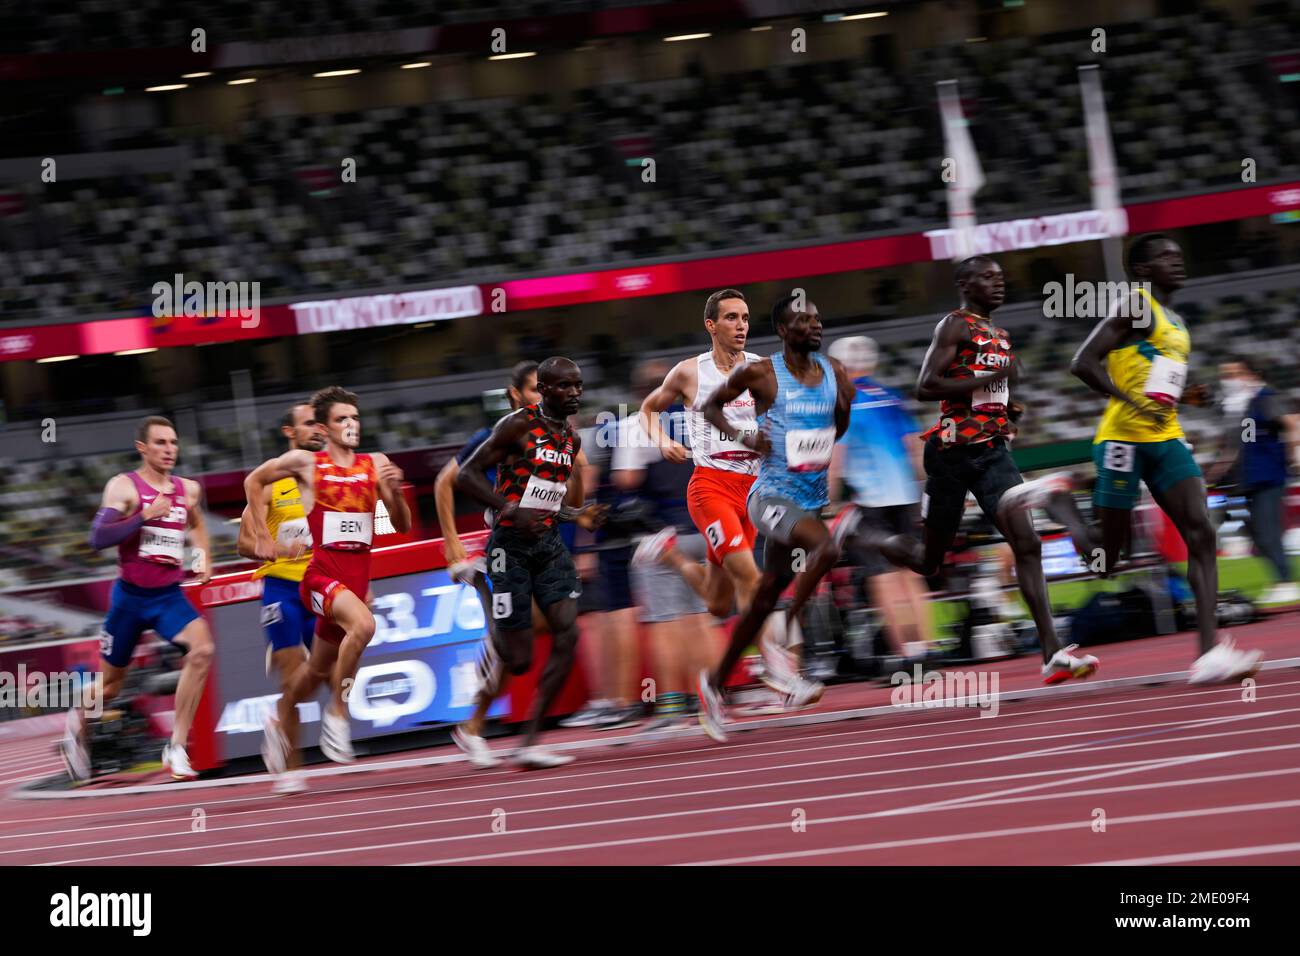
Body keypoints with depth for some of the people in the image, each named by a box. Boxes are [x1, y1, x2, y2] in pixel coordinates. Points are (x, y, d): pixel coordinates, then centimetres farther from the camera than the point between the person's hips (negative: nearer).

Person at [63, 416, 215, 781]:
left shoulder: (188, 489, 6)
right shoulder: (124, 486, -10)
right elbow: (98, 538, -21)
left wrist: (203, 556, 13)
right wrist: (144, 516, -27)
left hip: (169, 596, 3)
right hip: (131, 596, -3)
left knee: (202, 649, -25)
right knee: (111, 681, 9)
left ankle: (177, 748, -21)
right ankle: (78, 721, 44)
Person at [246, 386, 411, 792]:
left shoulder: (376, 465, 7)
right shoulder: (305, 462, -1)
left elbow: (403, 526, 7)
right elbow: (253, 481, 14)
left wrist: (395, 491, -11)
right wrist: (262, 535, 11)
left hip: (356, 580, 5)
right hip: (321, 573, -5)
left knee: (316, 672, 16)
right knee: (362, 623, -35)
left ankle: (280, 723, 43)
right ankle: (337, 712, -22)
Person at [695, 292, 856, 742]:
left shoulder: (834, 371, 6)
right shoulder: (760, 373, -7)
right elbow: (711, 406, 7)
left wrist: (846, 405, -3)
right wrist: (742, 437, -10)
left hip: (812, 498, 6)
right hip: (772, 494, -6)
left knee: (765, 600, 12)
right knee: (826, 547, -32)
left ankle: (715, 682, 29)